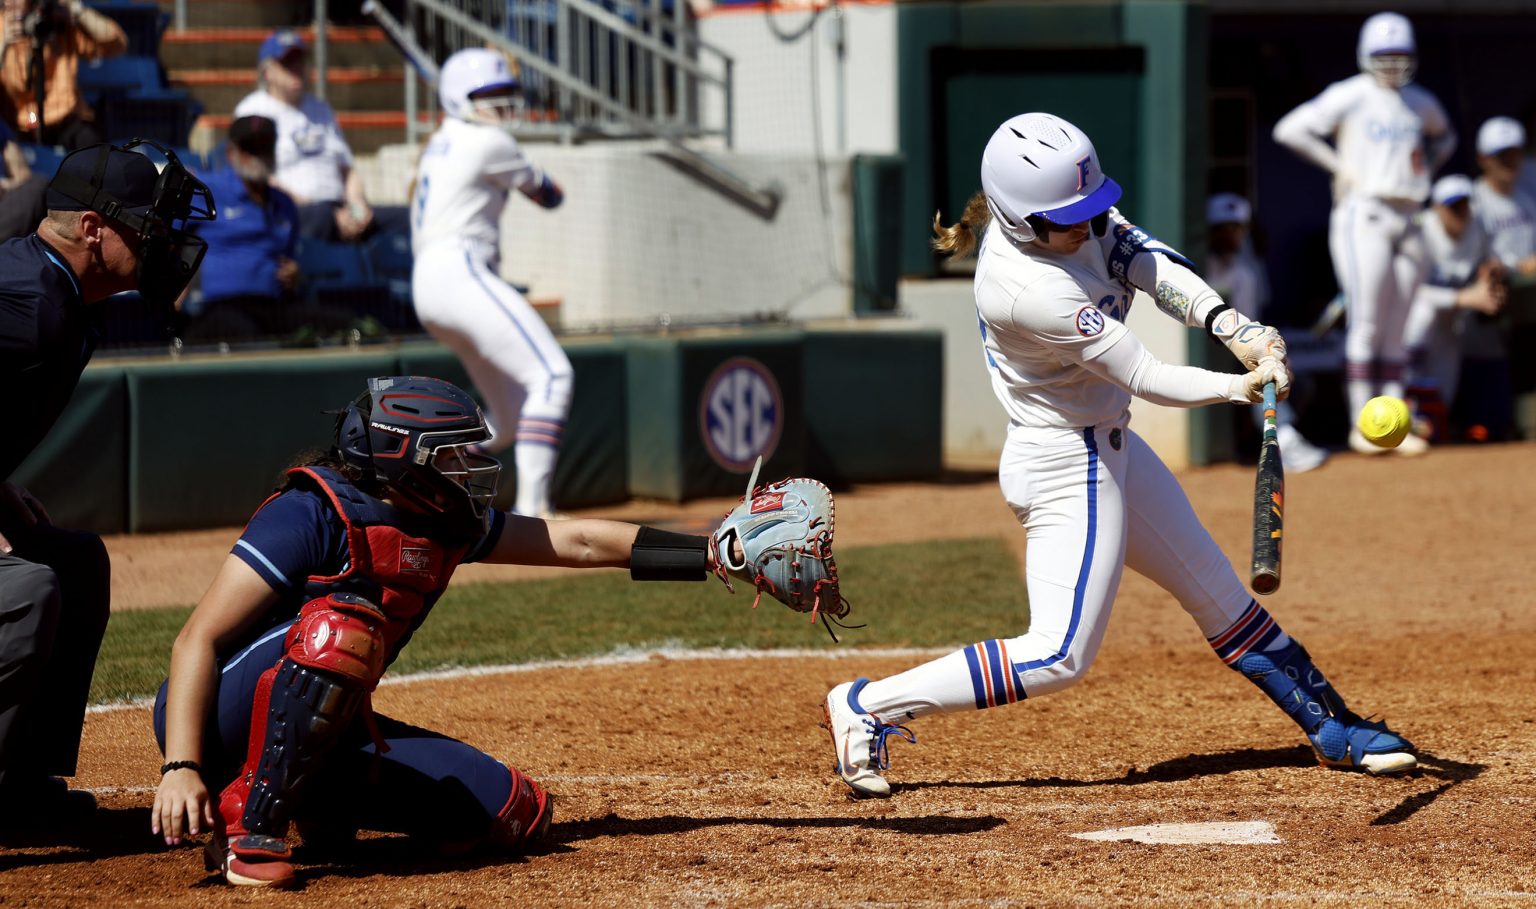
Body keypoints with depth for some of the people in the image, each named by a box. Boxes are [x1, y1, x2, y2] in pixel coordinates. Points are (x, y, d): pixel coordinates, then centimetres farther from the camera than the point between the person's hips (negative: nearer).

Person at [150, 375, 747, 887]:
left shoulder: (448, 525, 4)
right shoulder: (315, 515, -19)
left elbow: (580, 543, 10)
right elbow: (198, 640, -22)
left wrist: (717, 553, 6)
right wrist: (181, 768, -34)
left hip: (318, 735, 8)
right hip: (218, 726, -8)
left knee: (518, 814, -2)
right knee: (339, 627, -37)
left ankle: (318, 807, 12)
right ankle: (248, 824, -24)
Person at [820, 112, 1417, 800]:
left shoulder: (1071, 216, -7)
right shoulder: (1031, 289, -32)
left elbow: (1150, 264, -12)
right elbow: (1146, 379, -28)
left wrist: (1231, 326, -26)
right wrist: (1241, 387, -34)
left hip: (1108, 448, 10)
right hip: (1066, 467, -10)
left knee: (1217, 591, 18)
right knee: (1059, 657, -10)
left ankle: (1331, 726, 31)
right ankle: (868, 705, -2)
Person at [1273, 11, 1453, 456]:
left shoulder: (1421, 103, 13)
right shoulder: (1350, 96, -4)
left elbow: (1444, 137, 34)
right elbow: (1289, 129, -10)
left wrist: (1425, 171, 15)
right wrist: (1340, 165, -10)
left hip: (1407, 219, 6)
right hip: (1362, 215, -6)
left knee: (1395, 331, 5)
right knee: (1367, 324, -9)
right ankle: (1361, 424, -6)